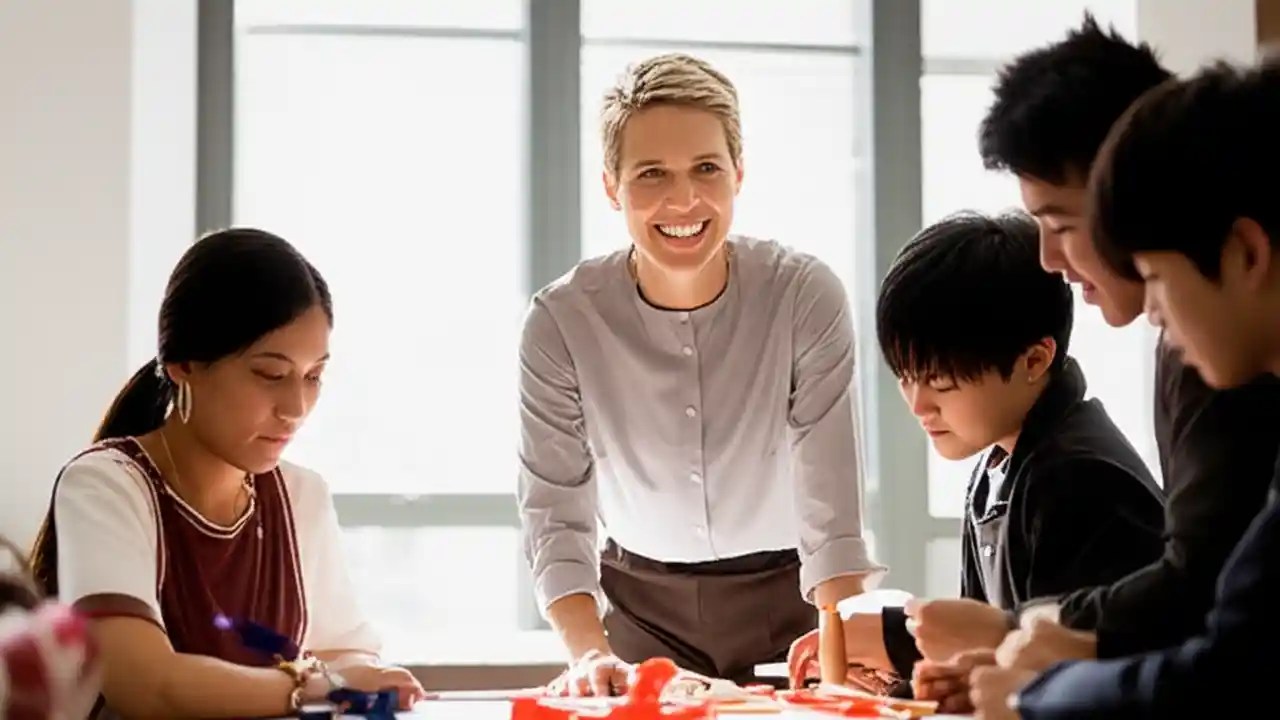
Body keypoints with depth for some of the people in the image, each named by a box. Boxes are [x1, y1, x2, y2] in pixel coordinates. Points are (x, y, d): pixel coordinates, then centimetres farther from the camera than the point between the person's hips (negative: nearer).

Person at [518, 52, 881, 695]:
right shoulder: (561, 322, -15)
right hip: (644, 607, 1)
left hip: (786, 598, 0)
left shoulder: (807, 299, -17)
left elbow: (832, 514, -20)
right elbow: (556, 516, -15)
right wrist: (590, 653, -31)